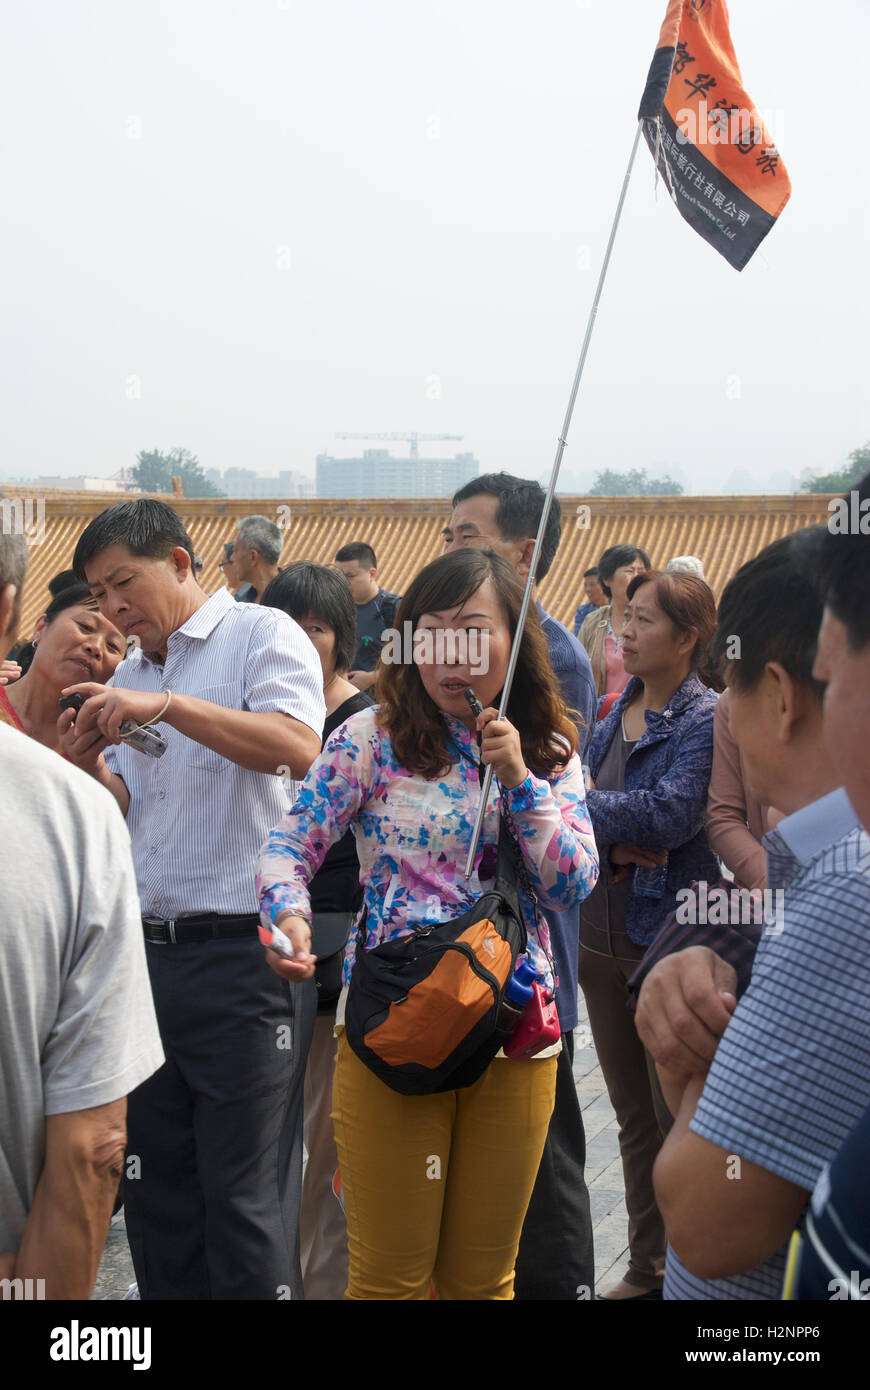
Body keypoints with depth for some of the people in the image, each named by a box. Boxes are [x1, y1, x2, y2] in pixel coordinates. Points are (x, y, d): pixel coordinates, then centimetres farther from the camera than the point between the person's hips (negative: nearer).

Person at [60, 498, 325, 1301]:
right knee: (156, 1188, 13)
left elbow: (298, 749, -20)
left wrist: (170, 707, -23)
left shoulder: (261, 636, -3)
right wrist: (92, 768, -1)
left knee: (244, 1197, -2)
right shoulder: (129, 676, 19)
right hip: (144, 954, 7)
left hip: (242, 955, -7)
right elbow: (129, 817, 19)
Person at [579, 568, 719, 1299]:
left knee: (680, 1118, 3)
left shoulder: (707, 719, -12)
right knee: (634, 1115, 17)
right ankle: (646, 1266, 30)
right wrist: (616, 845, -14)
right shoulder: (617, 712, 10)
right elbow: (582, 800, 6)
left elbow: (670, 813, -23)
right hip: (603, 933, 7)